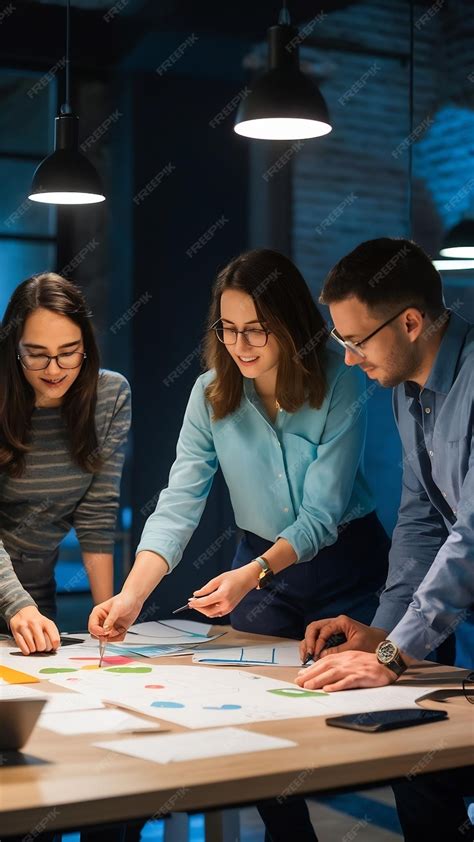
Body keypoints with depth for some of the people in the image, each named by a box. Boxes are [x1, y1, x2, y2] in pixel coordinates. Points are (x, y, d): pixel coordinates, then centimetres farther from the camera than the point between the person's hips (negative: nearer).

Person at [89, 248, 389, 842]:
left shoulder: (338, 386, -20)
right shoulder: (212, 393, -10)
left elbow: (321, 514, -24)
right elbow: (178, 503, -17)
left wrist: (253, 575, -40)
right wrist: (132, 594, -32)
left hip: (345, 559, -3)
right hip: (260, 563, 3)